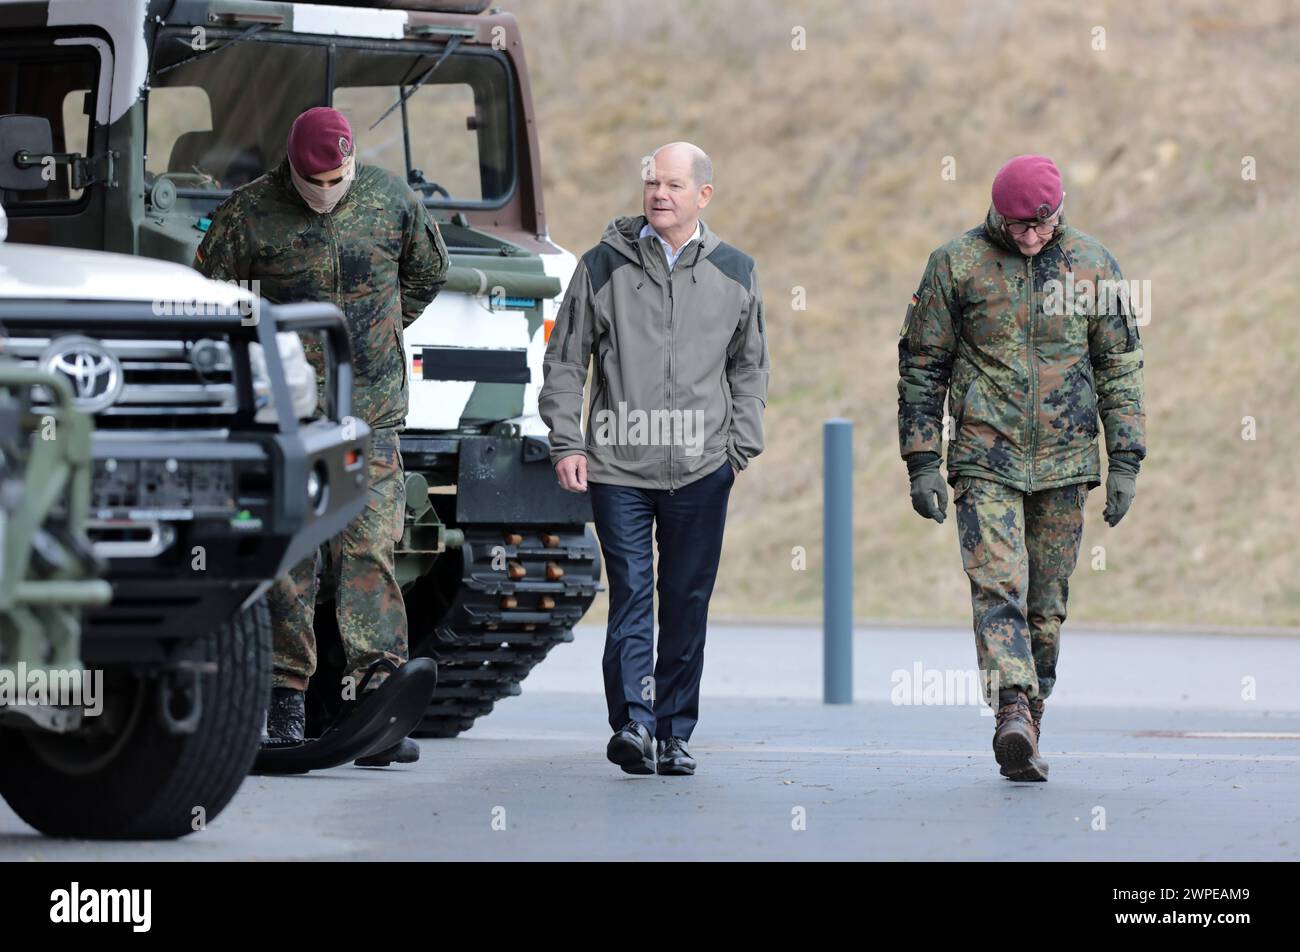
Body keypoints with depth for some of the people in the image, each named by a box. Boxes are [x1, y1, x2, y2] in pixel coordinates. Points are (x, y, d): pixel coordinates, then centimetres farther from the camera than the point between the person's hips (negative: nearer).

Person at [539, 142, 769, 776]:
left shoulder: (734, 272, 9)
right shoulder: (604, 266, 4)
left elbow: (749, 366, 17)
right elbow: (566, 361, 7)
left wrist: (742, 446, 9)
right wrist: (566, 443, -1)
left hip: (701, 468, 2)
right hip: (617, 465, -2)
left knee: (688, 602, 5)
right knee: (630, 596, -9)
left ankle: (675, 733, 11)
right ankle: (633, 723, -13)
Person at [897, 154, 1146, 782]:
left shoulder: (1093, 266, 5)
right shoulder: (957, 265, 0)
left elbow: (1120, 364, 10)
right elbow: (921, 365, 4)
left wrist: (1125, 462, 5)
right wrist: (922, 463, -1)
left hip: (1064, 465, 2)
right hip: (985, 463, -2)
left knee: (1047, 605, 6)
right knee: (997, 586, -19)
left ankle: (1023, 731, 14)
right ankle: (1014, 710, -31)